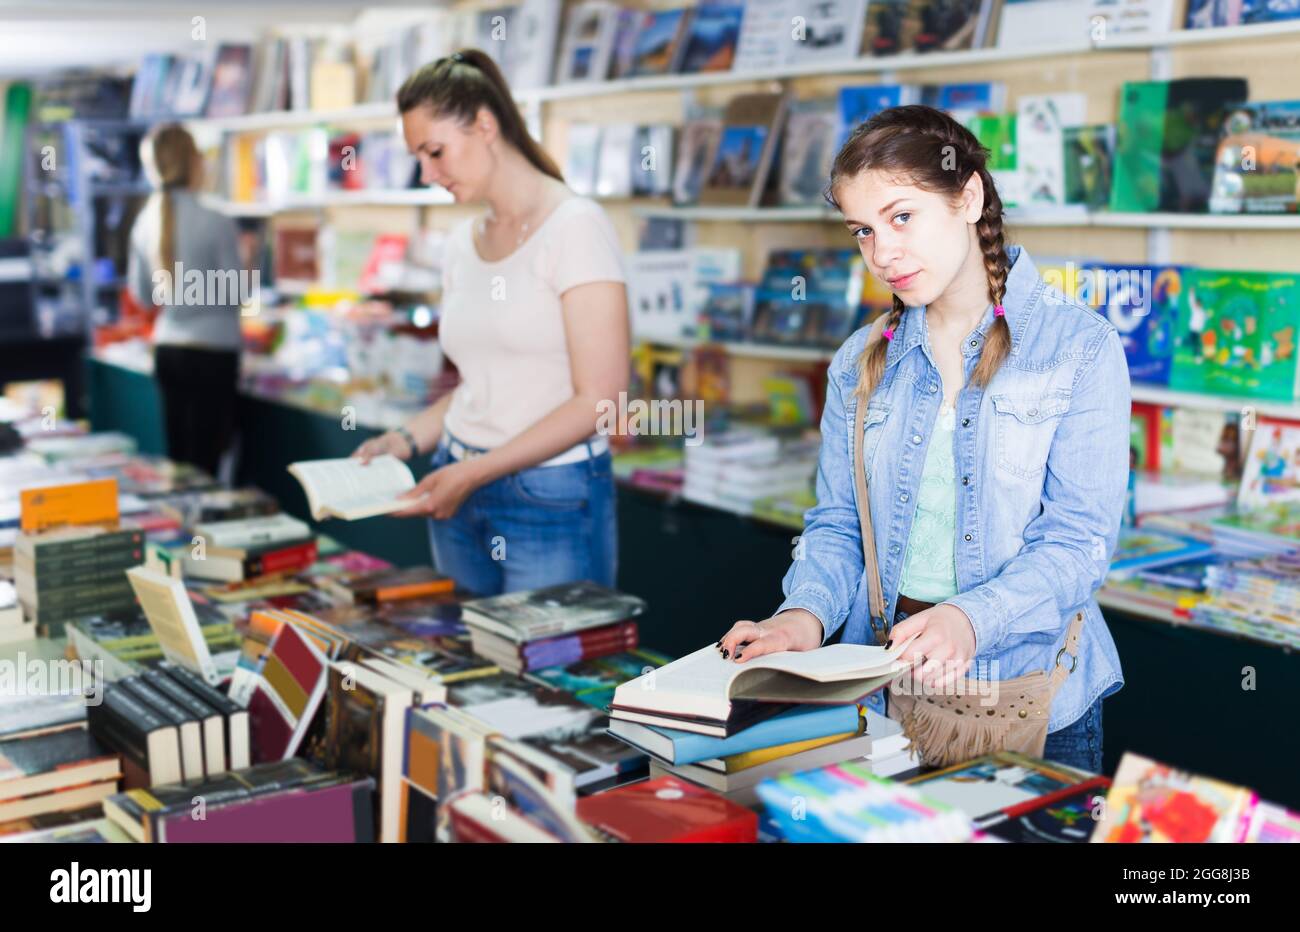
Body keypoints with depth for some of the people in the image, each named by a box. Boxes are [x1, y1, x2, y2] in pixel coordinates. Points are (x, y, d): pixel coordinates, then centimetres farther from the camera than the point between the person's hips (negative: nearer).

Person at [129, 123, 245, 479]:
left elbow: (141, 295, 12)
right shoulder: (216, 224, -15)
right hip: (212, 354, -6)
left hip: (166, 350, 6)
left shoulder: (145, 222, 2)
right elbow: (235, 294, -9)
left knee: (176, 462, 12)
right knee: (202, 468, -2)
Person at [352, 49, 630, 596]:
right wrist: (406, 440, 1)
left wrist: (475, 472, -19)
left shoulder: (575, 226, -10)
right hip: (460, 495, 6)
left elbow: (597, 399, -16)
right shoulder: (462, 243, 10)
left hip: (551, 501, -6)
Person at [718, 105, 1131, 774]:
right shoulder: (860, 362, 9)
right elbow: (836, 525, 8)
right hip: (878, 691, 3)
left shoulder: (1080, 348, -5)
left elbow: (1079, 541, -12)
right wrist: (805, 615, -13)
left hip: (1031, 700, -3)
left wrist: (968, 619, -29)